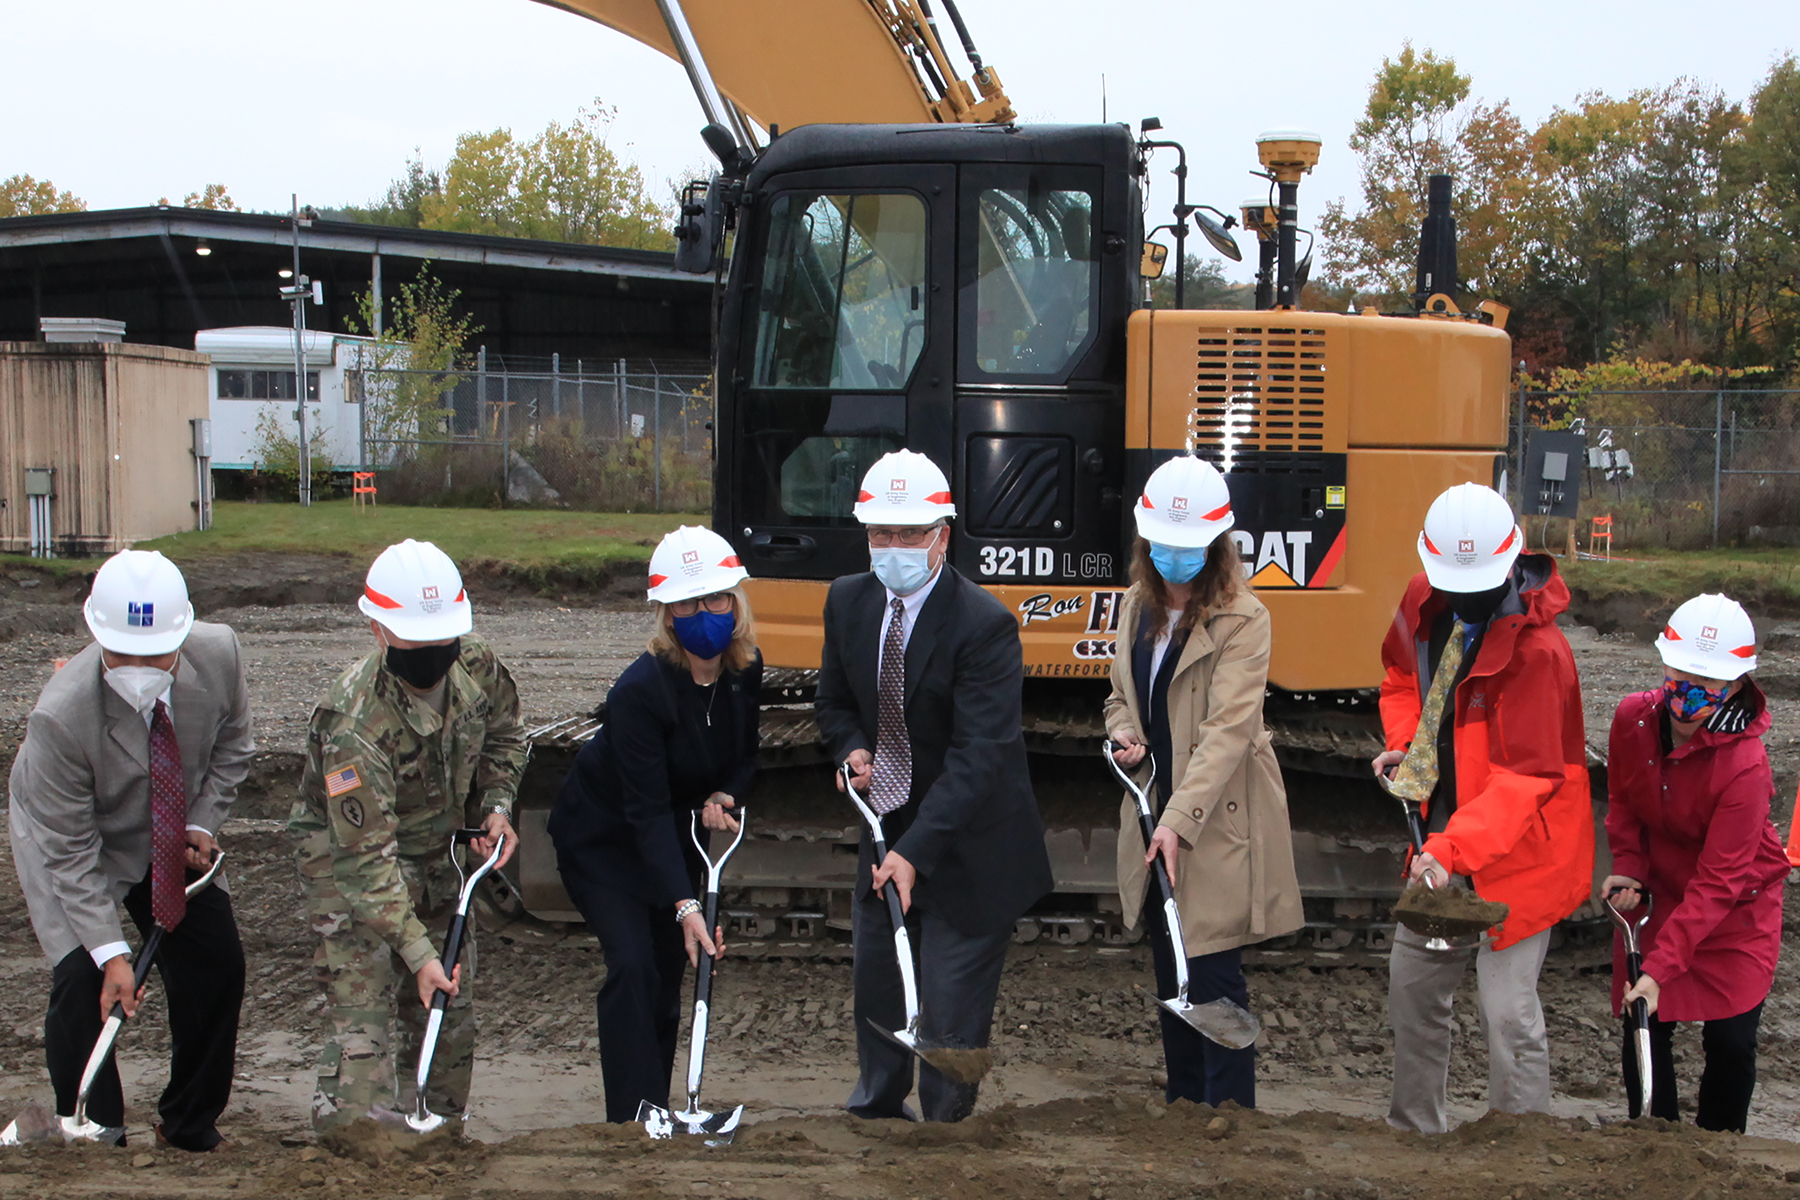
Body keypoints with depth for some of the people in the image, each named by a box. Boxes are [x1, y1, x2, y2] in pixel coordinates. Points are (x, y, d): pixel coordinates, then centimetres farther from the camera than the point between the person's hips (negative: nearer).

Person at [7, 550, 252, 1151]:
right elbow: (70, 851, -29)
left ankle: (190, 1126, 23)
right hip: (68, 836, -4)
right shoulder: (60, 716, -38)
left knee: (217, 965, 4)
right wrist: (111, 953, -31)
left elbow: (231, 742, -3)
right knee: (82, 980, -16)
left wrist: (203, 823, -13)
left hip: (173, 836, 5)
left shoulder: (218, 653, -27)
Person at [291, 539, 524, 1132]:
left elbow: (503, 735, 11)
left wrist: (496, 805, -5)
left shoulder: (477, 666, -14)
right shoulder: (354, 725, -33)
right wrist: (417, 952, -37)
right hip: (347, 859, -6)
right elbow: (366, 857, -33)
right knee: (361, 1019, -15)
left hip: (438, 856, 7)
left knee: (451, 1005, 13)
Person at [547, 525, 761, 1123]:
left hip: (675, 834, 6)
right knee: (633, 965, -18)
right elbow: (646, 810, -32)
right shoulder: (640, 690, -32)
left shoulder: (745, 670, -12)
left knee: (669, 968, 6)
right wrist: (685, 905, -39)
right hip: (601, 837, -6)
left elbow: (745, 757, 4)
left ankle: (657, 1114, 17)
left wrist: (723, 797, -19)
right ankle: (634, 1119, -15)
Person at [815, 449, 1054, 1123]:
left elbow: (977, 756, -27)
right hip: (886, 833, 6)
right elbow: (835, 701, 15)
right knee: (875, 989, 19)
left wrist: (914, 851, -34)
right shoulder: (849, 601, -1)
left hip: (969, 850, -6)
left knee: (950, 1014, -3)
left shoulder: (984, 625, -22)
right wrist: (852, 750, -8)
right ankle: (876, 1111, 41)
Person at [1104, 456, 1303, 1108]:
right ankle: (1182, 1108, 27)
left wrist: (1179, 821, -28)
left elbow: (1228, 729, -20)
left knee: (1214, 978, -6)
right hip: (1154, 817, 7)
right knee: (1171, 978, 15)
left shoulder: (1242, 619, -13)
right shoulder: (1137, 607, 9)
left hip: (1218, 824, -7)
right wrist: (1125, 735, -3)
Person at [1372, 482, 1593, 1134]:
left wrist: (1452, 850, -38)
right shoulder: (1423, 602, -4)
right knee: (1412, 981, 18)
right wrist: (1404, 743, -1)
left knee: (1507, 1009, -10)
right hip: (1443, 840, 8)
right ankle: (1413, 1130, 37)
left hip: (1518, 847, -8)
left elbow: (1524, 775, -29)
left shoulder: (1536, 650, -26)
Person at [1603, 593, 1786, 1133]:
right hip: (1656, 896, 4)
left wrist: (1661, 967, -31)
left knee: (1731, 1040, -3)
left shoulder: (1744, 764, -29)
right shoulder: (1633, 718, -14)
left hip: (1734, 911, -4)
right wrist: (1627, 867, -7)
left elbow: (1718, 882, -27)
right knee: (1644, 1030, 1)